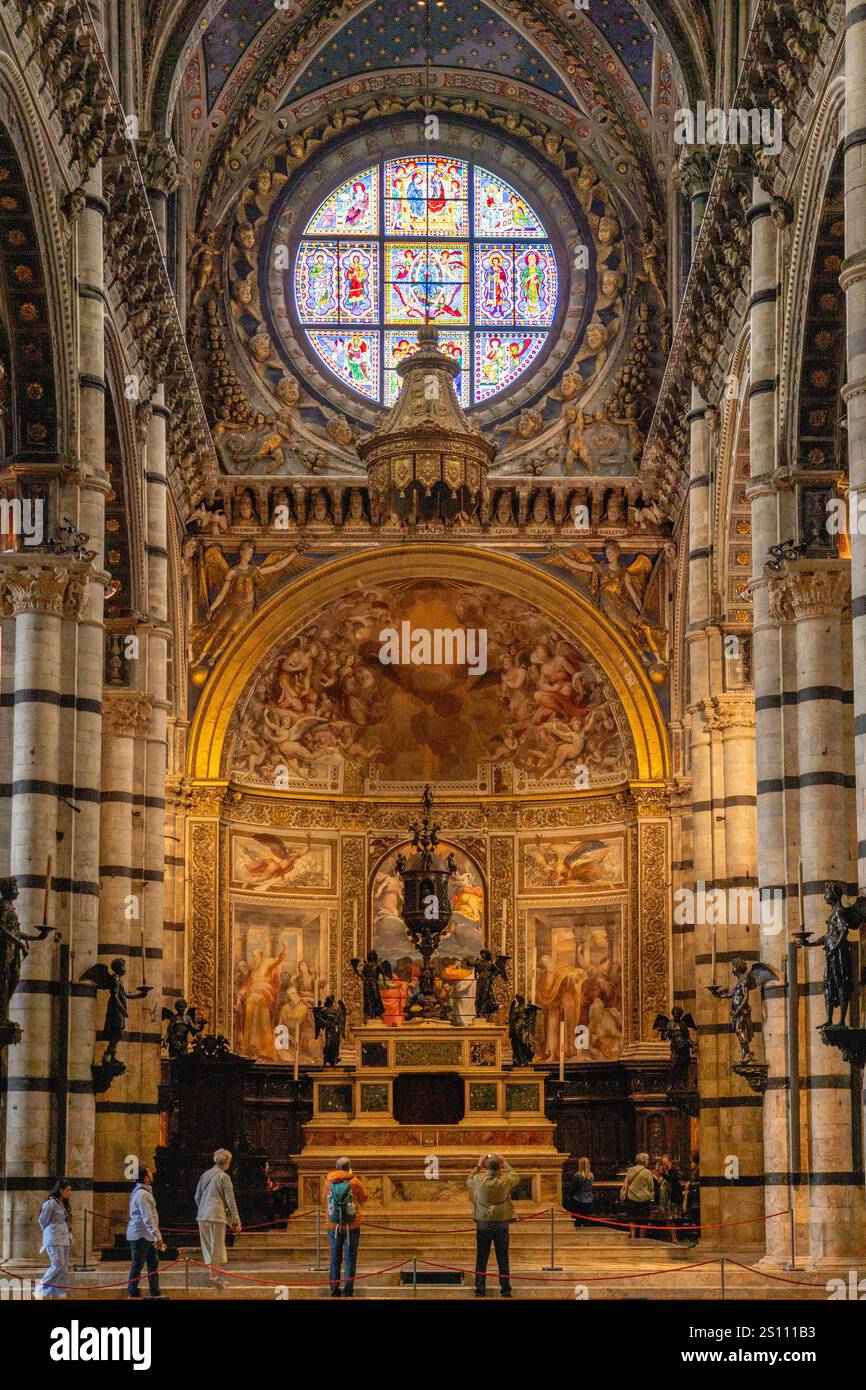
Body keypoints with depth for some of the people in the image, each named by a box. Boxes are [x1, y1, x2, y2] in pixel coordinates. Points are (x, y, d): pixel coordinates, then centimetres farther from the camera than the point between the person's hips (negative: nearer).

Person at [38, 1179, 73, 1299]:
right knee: (57, 1265, -16)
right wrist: (50, 1233, 9)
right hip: (54, 1240, -9)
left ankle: (60, 1294, 8)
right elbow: (42, 1220, -4)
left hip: (64, 1239, 9)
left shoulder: (64, 1204, 15)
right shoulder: (51, 1203, -10)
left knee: (64, 1268, 5)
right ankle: (41, 1290, -7)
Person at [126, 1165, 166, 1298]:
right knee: (137, 1266, -2)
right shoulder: (142, 1194, -19)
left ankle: (155, 1293, 17)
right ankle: (132, 1294, 4)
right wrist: (157, 1236, -28)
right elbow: (147, 1218, -25)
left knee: (153, 1264, 12)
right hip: (140, 1236, -10)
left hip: (147, 1237, 10)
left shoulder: (142, 1192, 15)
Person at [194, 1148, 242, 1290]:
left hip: (202, 1216, 6)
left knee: (208, 1248, 11)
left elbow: (197, 1197, 16)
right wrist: (236, 1221, -4)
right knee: (217, 1247, -1)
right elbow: (230, 1200, -7)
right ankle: (215, 1278, -2)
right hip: (217, 1216, -6)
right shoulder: (224, 1177, -7)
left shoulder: (205, 1175, 11)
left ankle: (214, 1276, 16)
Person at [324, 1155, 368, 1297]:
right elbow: (364, 1198, 7)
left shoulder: (329, 1182, -2)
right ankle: (348, 1290, 3)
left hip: (333, 1226, 2)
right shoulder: (355, 1182, -9)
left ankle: (334, 1290, 11)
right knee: (350, 1259, 5)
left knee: (335, 1259, 11)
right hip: (352, 1226, -2)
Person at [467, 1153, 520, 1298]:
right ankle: (505, 1290, 10)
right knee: (503, 1259, 7)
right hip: (501, 1224, 0)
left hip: (483, 1224, 0)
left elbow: (468, 1181, 12)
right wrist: (505, 1164, 15)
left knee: (481, 1259, 7)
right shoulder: (505, 1181, -13)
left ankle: (480, 1290, 8)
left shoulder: (479, 1180, -13)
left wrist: (478, 1165, 16)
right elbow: (516, 1177, 10)